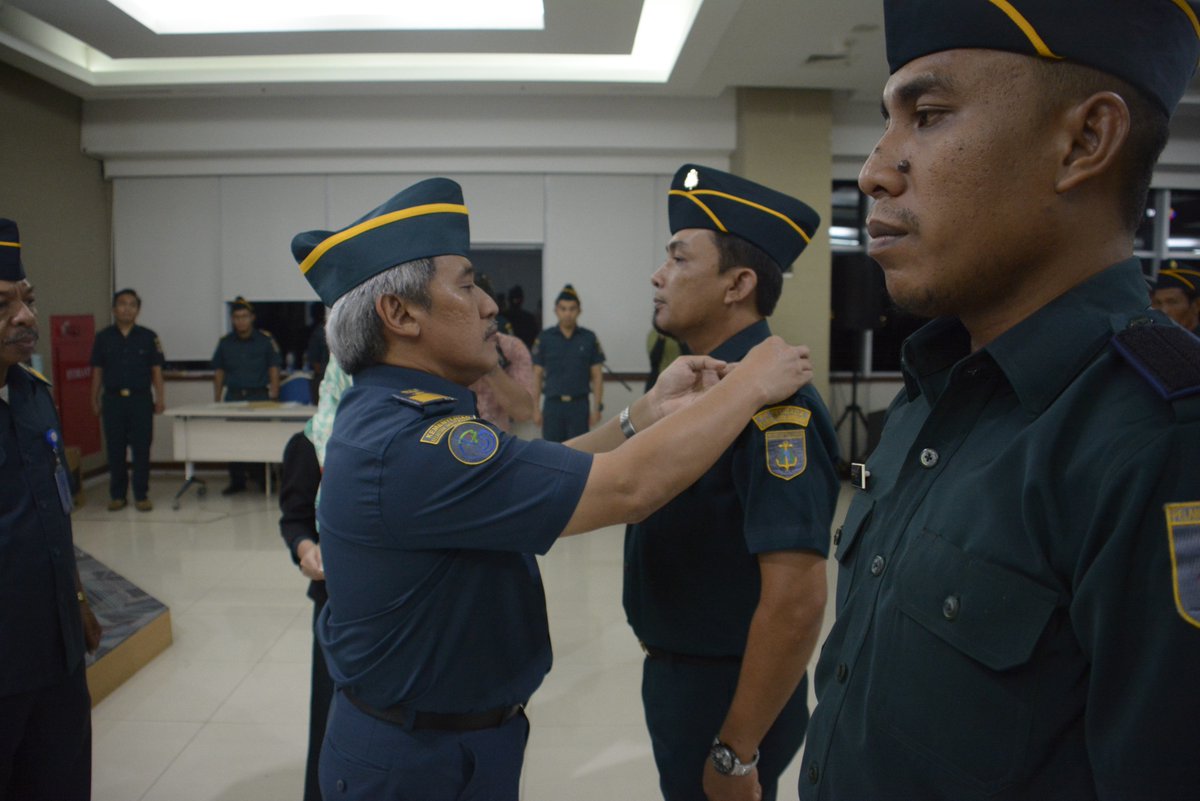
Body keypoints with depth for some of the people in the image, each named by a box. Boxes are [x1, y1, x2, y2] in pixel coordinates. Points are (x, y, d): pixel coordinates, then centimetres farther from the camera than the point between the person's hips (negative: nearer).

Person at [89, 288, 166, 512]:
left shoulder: (148, 337, 3)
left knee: (141, 449, 1)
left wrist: (160, 397, -3)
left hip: (140, 399, -1)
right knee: (115, 449, 6)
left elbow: (156, 369, 3)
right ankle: (117, 494, 18)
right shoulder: (103, 337, 6)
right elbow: (97, 370, 9)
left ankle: (141, 495, 10)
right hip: (113, 399, 1)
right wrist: (94, 400, 6)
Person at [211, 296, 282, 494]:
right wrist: (216, 402, 8)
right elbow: (218, 373, 13)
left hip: (259, 396, -3)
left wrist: (273, 398, -5)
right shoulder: (225, 342, 10)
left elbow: (274, 370, 3)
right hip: (233, 396, 3)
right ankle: (237, 482, 15)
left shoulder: (265, 340, 2)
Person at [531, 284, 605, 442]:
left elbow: (597, 376, 4)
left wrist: (597, 407, -1)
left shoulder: (589, 339, 3)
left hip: (579, 405, 0)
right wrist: (535, 407, 1)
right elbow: (537, 375, 5)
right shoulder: (544, 338, 3)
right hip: (553, 405, 0)